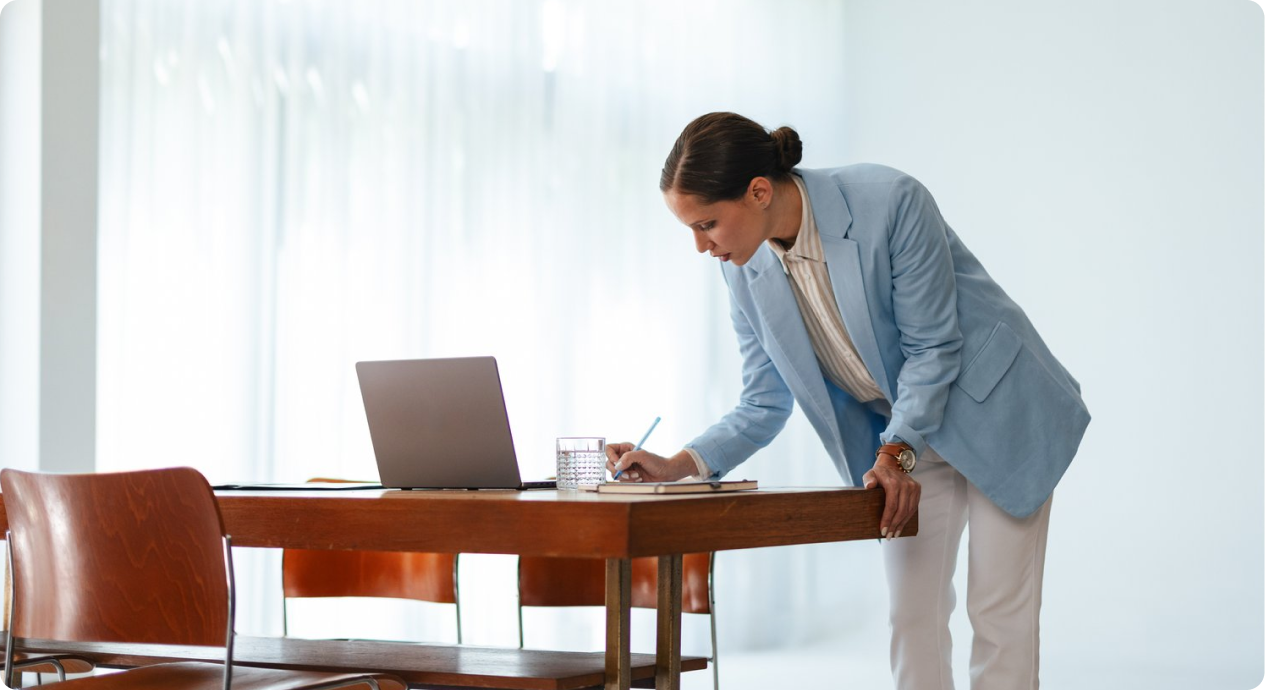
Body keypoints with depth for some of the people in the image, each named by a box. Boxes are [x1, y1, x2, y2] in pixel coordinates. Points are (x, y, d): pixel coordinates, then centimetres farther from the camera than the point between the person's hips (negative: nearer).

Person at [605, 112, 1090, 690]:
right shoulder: (746, 271, -10)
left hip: (996, 412, -5)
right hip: (904, 440, 5)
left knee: (998, 614, -4)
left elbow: (933, 346, -21)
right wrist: (678, 465, -17)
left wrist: (895, 452, -28)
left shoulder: (891, 202, -28)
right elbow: (764, 405, -3)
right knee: (912, 618, 2)